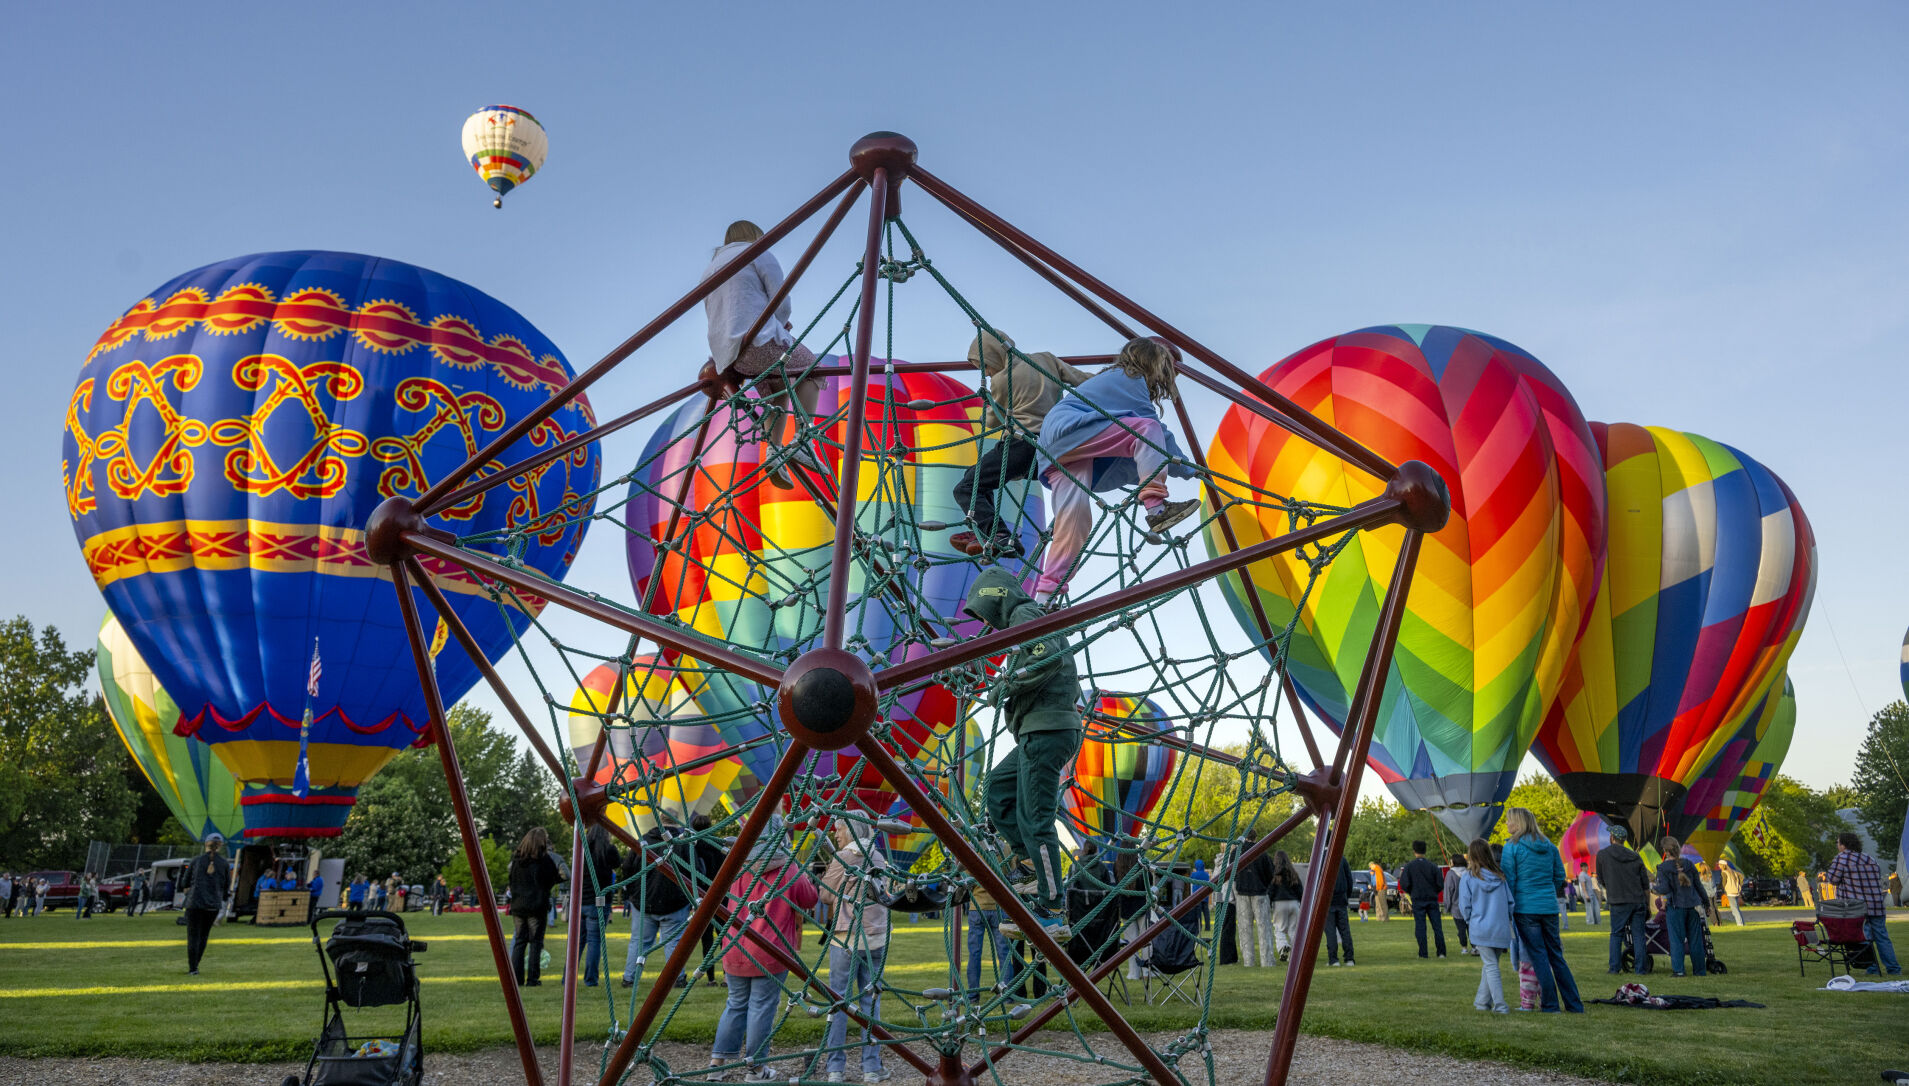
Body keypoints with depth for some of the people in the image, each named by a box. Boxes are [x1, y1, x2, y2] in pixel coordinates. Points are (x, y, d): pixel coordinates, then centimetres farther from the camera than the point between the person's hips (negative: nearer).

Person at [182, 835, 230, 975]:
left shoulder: (196, 860, 1)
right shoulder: (224, 864, 2)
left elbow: (186, 882, 8)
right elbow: (227, 885, 9)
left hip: (195, 902, -1)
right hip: (214, 904, 2)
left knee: (193, 936, 3)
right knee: (203, 936, 14)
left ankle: (192, 969, -1)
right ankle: (194, 966, 15)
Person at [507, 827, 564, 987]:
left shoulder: (516, 858, 5)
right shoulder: (544, 859, -9)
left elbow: (511, 881, 10)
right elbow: (553, 880, -4)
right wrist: (559, 876, 15)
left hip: (518, 905, 4)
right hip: (537, 906, -4)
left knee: (519, 941, 10)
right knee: (536, 941, 1)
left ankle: (516, 978, 8)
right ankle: (532, 979, -1)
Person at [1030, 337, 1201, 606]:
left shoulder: (1113, 378, 32)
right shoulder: (1131, 380, 3)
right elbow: (1156, 430, 1)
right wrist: (1189, 469, 10)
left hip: (1056, 452, 9)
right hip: (1069, 431, -9)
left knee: (1075, 514, -8)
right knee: (1146, 429, -15)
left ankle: (1044, 596, -17)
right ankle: (1156, 509, -30)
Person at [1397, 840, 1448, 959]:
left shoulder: (1409, 866, -4)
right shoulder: (1432, 866, -1)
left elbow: (1404, 884, -9)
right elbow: (1440, 884, -1)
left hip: (1418, 900, -1)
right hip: (1432, 900, 1)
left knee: (1420, 927, 3)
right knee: (1437, 927, 4)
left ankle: (1423, 954, 1)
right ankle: (1441, 952, 0)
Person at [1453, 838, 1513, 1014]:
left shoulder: (1468, 877, -7)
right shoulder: (1500, 876, 2)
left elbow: (1464, 907, -5)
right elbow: (1510, 902, 4)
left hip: (1480, 928, -3)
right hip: (1501, 929, 3)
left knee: (1490, 966, 2)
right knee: (1491, 964, 16)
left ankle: (1500, 1005, -6)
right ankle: (1482, 1000, 24)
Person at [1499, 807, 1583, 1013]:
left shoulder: (1512, 847, -7)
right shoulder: (1549, 846, 8)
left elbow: (1509, 880, -8)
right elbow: (1560, 875, 13)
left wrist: (1507, 909, -1)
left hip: (1526, 908, -5)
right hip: (1549, 907, 5)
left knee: (1538, 956, 1)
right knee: (1556, 955, 12)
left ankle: (1550, 1005, 2)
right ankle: (1575, 1005, 13)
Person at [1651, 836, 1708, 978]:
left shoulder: (1663, 868, -8)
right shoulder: (1689, 864, 4)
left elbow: (1664, 889, -14)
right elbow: (1698, 885, 8)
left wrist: (1653, 886, 4)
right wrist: (1705, 902, 18)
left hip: (1675, 907, -4)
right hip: (1692, 906, 4)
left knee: (1676, 939, 0)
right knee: (1694, 938, 10)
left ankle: (1678, 970, -4)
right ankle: (1700, 970, 15)